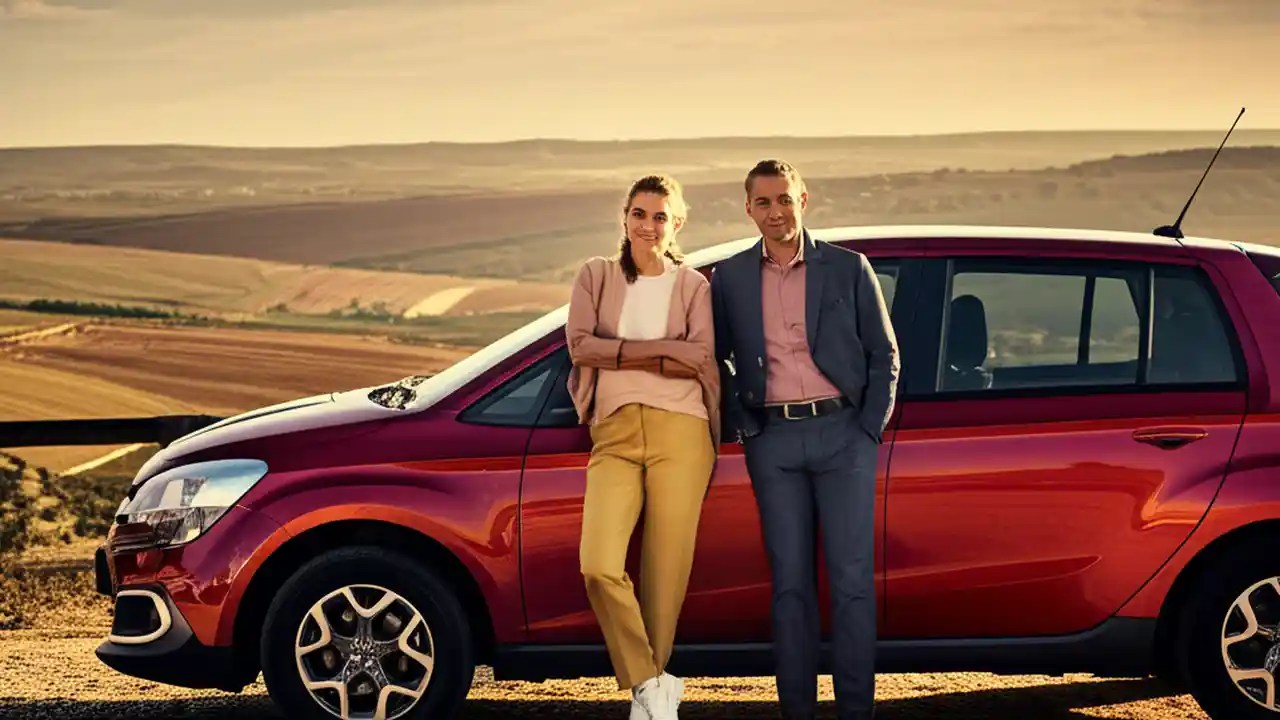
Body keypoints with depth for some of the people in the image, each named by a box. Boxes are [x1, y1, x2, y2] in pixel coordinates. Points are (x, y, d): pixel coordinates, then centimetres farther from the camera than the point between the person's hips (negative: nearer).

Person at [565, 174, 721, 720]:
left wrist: (620, 352, -5)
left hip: (680, 432, -1)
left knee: (666, 573, -5)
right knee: (598, 566, -17)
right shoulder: (596, 276, 15)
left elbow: (700, 356, -6)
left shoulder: (693, 286, 11)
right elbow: (580, 344, -1)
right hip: (615, 434, 1)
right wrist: (659, 352, -3)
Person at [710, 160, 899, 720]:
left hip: (842, 433, -1)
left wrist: (870, 428, -2)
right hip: (772, 442, 1)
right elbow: (717, 358, 16)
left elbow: (884, 356, 7)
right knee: (789, 581, 2)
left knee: (852, 580, -3)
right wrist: (741, 427, 4)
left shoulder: (849, 269, 5)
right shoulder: (730, 278, 8)